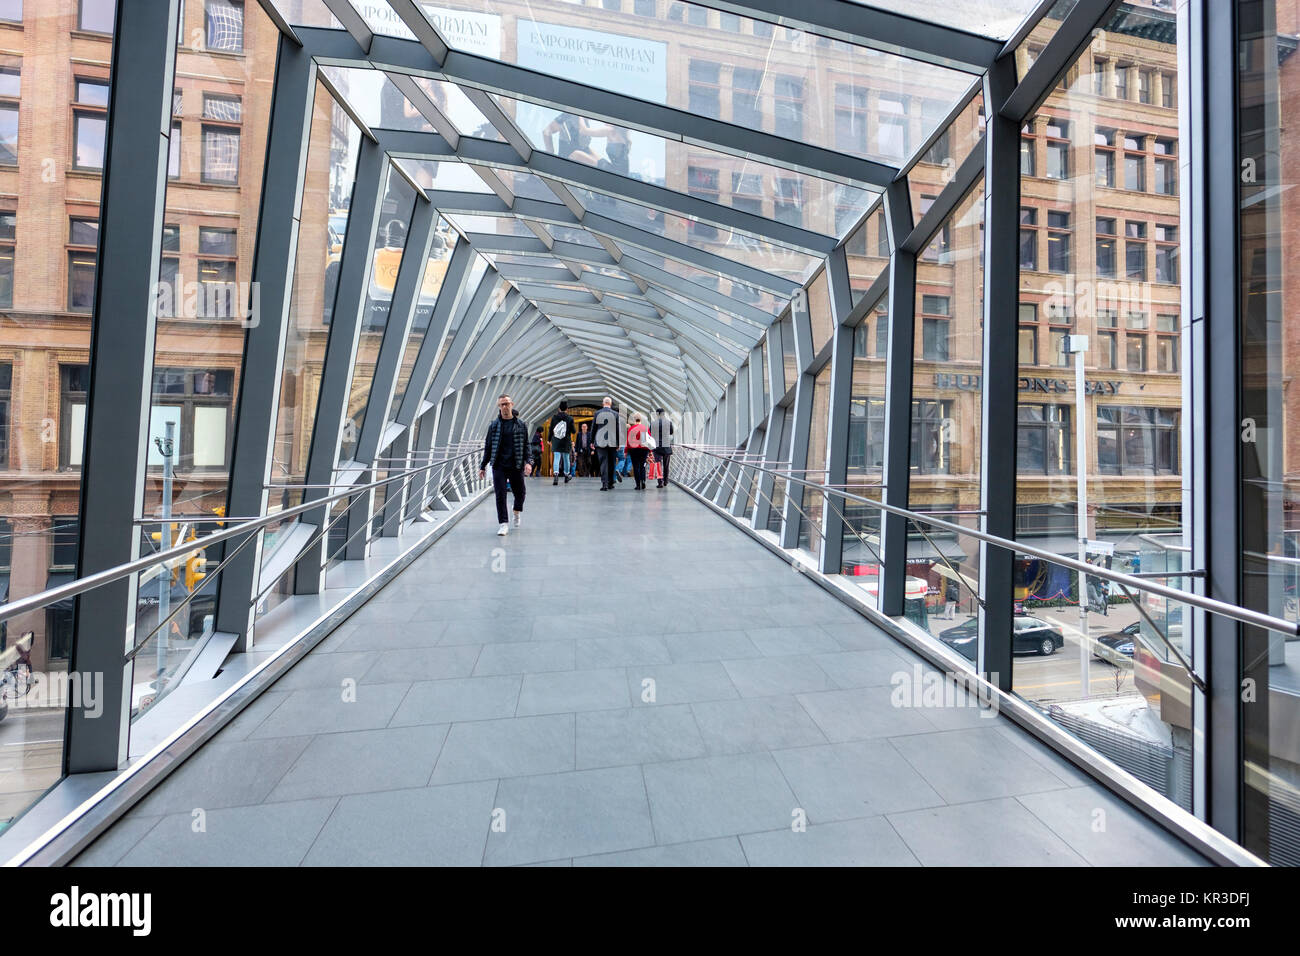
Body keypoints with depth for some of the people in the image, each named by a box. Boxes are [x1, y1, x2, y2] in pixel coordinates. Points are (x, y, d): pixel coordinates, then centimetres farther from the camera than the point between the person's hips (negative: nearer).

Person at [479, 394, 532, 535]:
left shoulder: (521, 424, 5)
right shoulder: (494, 425, 7)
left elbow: (526, 445, 4)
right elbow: (488, 447, 11)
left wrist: (528, 462, -10)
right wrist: (483, 466, 9)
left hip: (516, 465, 0)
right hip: (498, 466, 0)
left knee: (520, 492, 9)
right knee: (500, 494, -4)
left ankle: (517, 512, 40)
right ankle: (504, 524, 5)